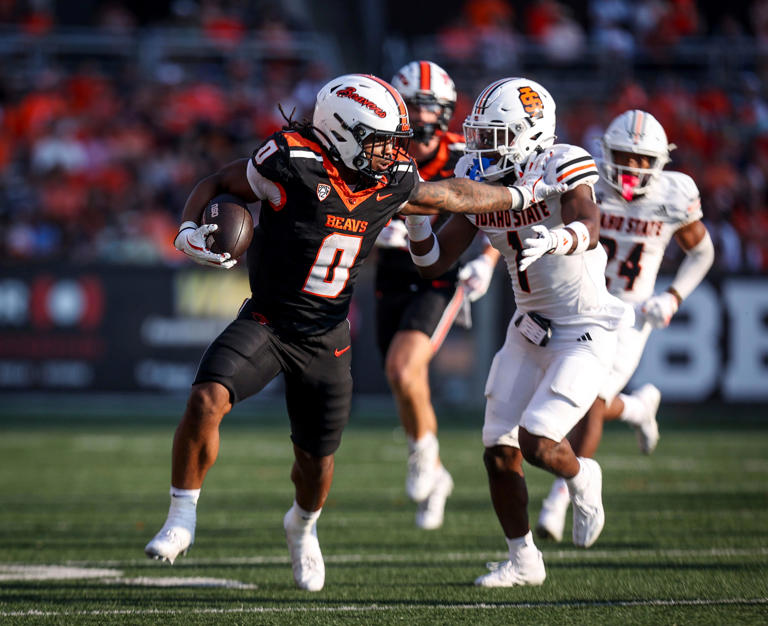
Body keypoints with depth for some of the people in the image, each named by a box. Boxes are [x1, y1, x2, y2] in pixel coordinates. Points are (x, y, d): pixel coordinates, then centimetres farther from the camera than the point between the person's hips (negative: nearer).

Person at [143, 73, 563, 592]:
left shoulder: (390, 183, -5)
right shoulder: (293, 165, -20)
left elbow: (451, 196, 15)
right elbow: (215, 185, -7)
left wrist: (523, 196, 25)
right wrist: (190, 232, -26)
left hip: (326, 339, 4)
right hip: (267, 321, -4)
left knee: (317, 462, 12)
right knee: (206, 401, -28)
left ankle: (303, 527, 48)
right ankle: (182, 520, -11)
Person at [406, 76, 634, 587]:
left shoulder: (562, 169, -19)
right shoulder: (480, 186, 0)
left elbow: (588, 228, -38)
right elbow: (436, 261, 1)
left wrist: (556, 239, -60)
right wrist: (417, 221, -19)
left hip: (586, 334, -7)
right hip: (530, 329, 7)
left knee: (537, 442, -17)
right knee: (499, 451, 2)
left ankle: (582, 479, 18)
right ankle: (523, 561, 20)